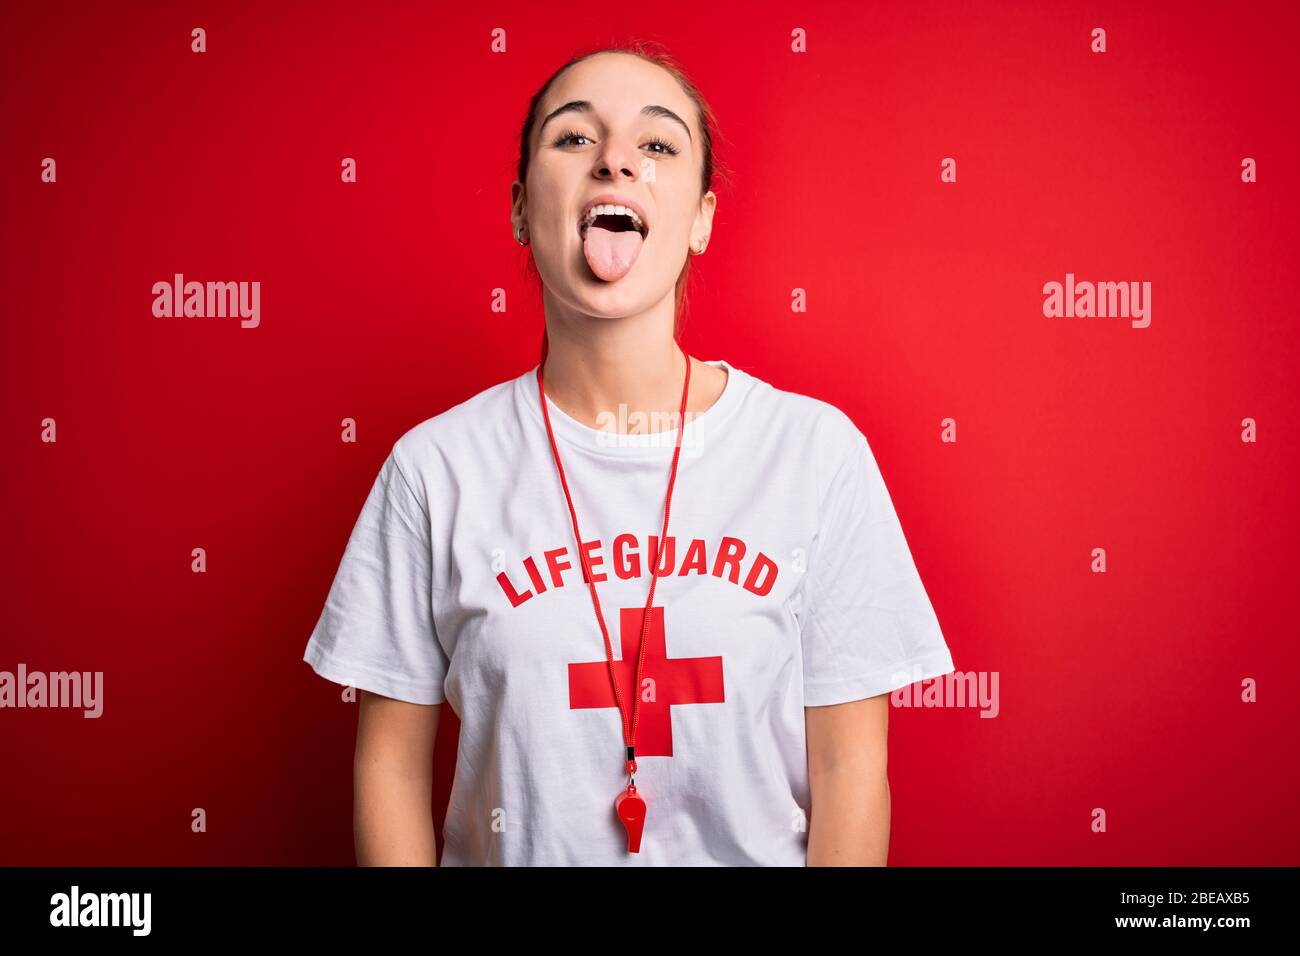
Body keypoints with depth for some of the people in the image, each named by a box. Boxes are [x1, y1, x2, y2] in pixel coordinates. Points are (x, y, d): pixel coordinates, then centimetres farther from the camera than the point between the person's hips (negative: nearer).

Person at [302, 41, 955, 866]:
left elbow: (849, 764, -9)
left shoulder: (818, 450, -11)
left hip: (755, 851, 1)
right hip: (512, 850, 0)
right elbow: (394, 763, -5)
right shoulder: (436, 467, -11)